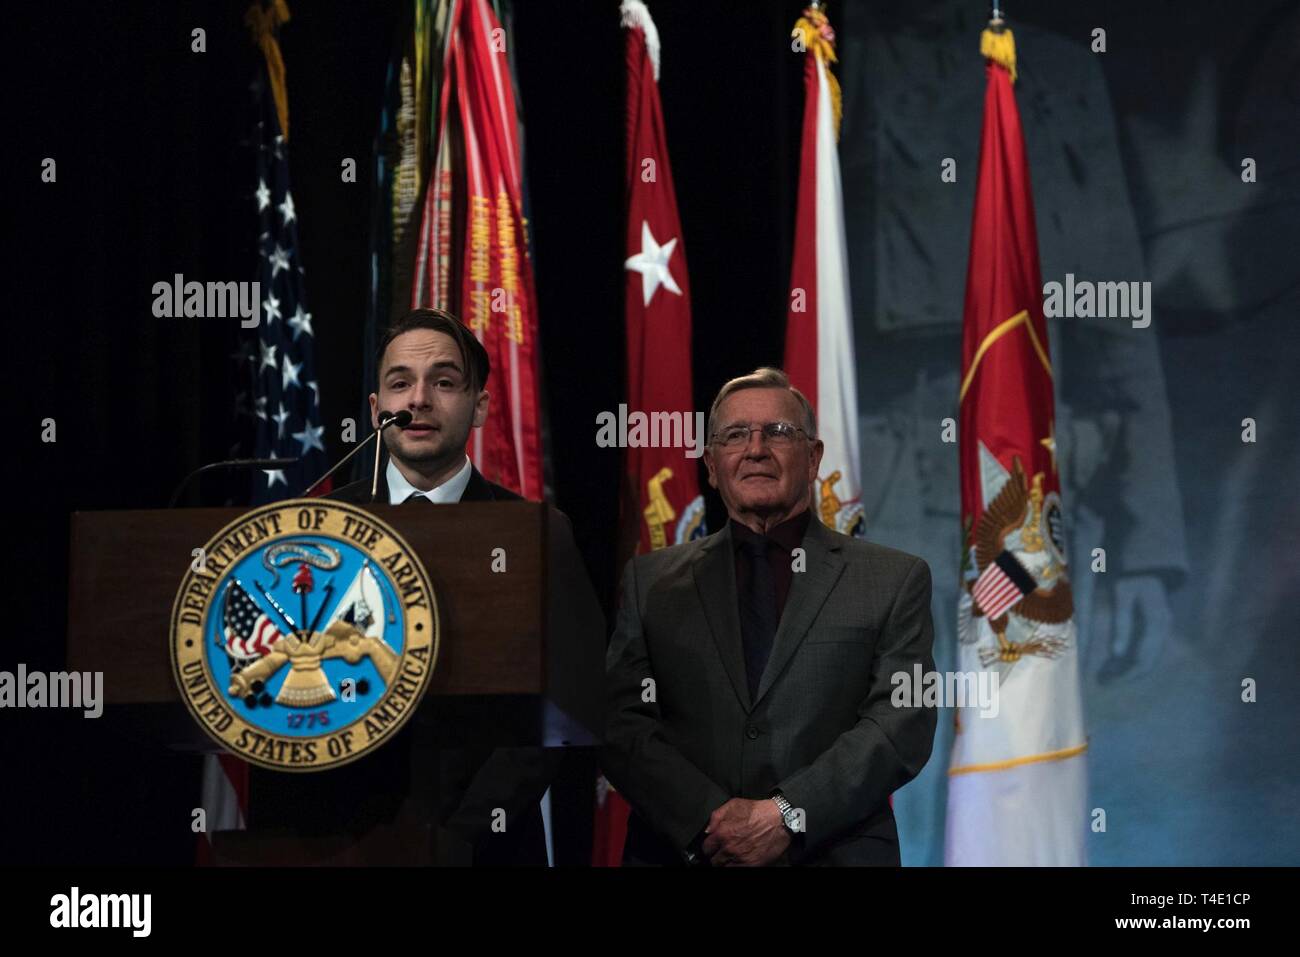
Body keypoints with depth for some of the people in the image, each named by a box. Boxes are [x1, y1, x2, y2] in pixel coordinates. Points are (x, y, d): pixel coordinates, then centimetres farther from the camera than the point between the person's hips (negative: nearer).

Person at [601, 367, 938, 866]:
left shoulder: (895, 579, 2)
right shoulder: (650, 580, 7)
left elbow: (903, 724, -7)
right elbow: (621, 722, -2)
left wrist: (787, 815, -18)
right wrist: (708, 818, -17)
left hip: (836, 852, -1)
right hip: (681, 852, 1)